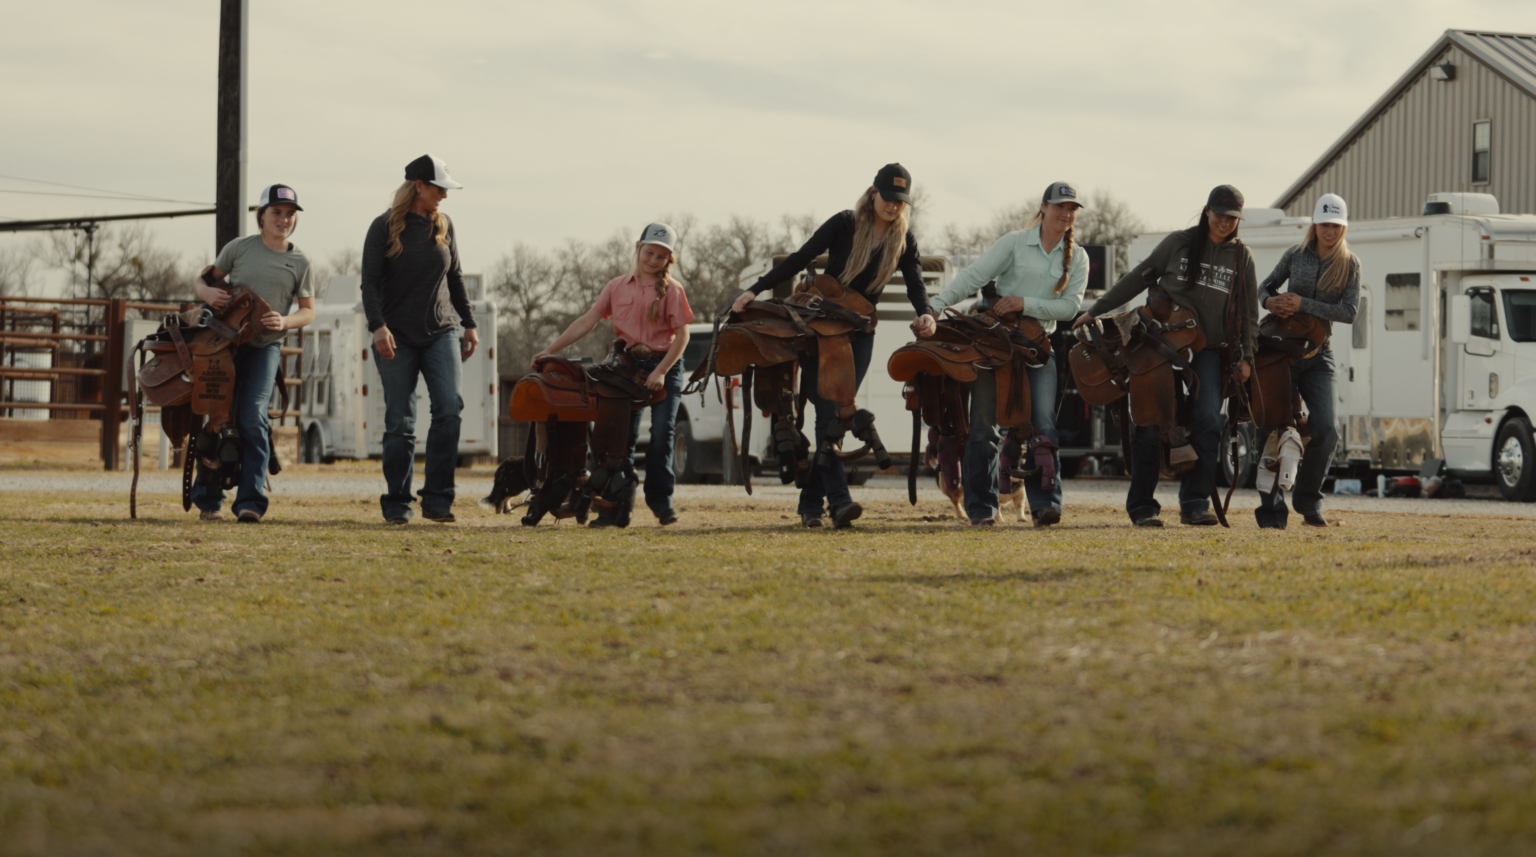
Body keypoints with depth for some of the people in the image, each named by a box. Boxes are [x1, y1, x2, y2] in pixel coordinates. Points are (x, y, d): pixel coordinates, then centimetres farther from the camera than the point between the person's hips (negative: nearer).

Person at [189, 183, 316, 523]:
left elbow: (308, 310, 9)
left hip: (265, 346, 0)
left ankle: (250, 501, -13)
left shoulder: (299, 262, 5)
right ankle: (208, 498, 13)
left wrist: (285, 321, -12)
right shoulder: (240, 248, 3)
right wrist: (207, 292, -15)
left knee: (253, 419, -14)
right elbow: (201, 280, 9)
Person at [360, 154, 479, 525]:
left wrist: (469, 324, 18)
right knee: (400, 422, -1)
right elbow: (370, 282, -6)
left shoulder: (443, 225, 11)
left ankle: (437, 500, -9)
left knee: (449, 407, -14)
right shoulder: (385, 227, -2)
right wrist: (378, 326, -19)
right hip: (398, 337, -3)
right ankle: (396, 505, 9)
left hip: (442, 332, 3)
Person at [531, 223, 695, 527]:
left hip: (665, 365, -3)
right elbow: (587, 321, 2)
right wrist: (550, 350, -6)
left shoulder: (671, 290, -2)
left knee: (661, 435, -8)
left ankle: (661, 501, 5)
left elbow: (682, 335, -6)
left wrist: (661, 371, -17)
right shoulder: (617, 287, 7)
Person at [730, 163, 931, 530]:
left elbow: (915, 285, -5)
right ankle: (838, 500, -24)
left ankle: (811, 503, 4)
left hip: (860, 334, 3)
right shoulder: (845, 224, -8)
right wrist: (755, 290, -15)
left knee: (838, 415, -1)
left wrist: (926, 316, -27)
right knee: (828, 413, -14)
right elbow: (799, 259, -8)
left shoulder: (903, 239, 1)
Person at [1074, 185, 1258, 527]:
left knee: (1207, 419, -15)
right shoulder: (1179, 243, 4)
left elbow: (1249, 312, 13)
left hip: (1209, 349, 1)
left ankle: (1194, 504, -11)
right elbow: (1139, 277, 9)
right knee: (1152, 422, -6)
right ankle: (1142, 506, 0)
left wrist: (1245, 356, 4)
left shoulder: (1242, 256, 9)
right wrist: (1096, 310, 8)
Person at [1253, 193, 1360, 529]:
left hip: (1318, 354, 0)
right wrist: (1270, 302, -7)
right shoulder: (1295, 256, 4)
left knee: (1324, 429, -13)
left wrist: (1303, 305, -16)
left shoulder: (1349, 265, 1)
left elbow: (1349, 312, -9)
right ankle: (1271, 510, -1)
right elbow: (1265, 286, 17)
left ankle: (1308, 501, 7)